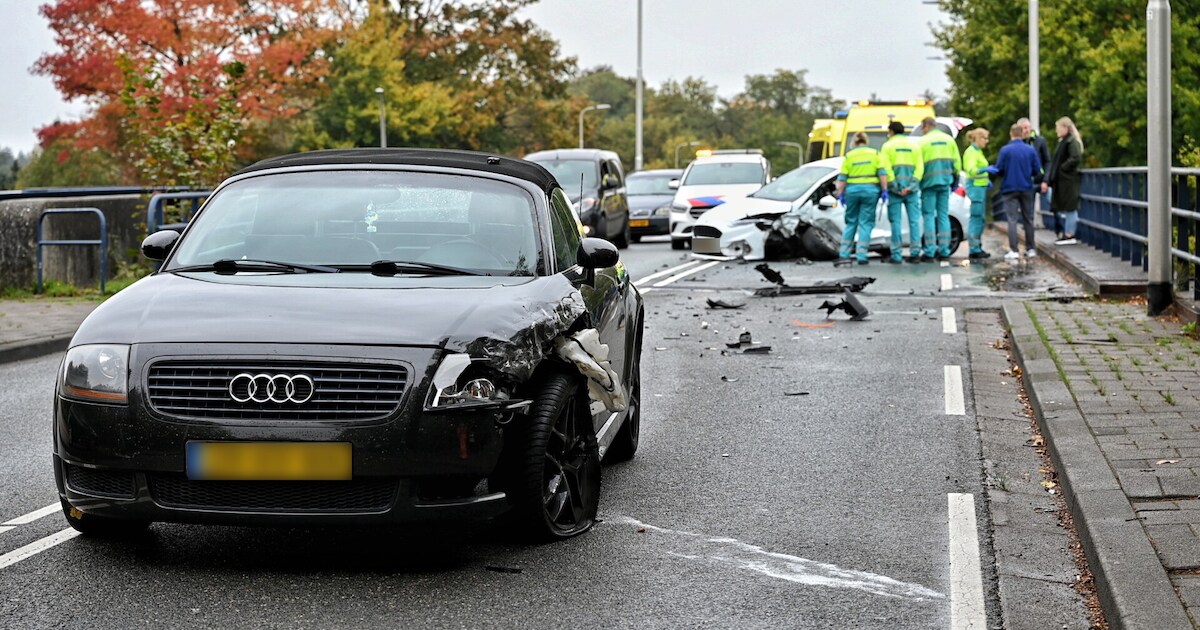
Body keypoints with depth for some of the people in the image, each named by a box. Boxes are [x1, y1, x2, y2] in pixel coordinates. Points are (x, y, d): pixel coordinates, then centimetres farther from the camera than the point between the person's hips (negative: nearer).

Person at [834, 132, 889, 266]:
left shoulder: (848, 156, 6)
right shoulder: (875, 154, 6)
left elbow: (842, 178, 2)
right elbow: (882, 174, -3)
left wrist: (841, 194, 7)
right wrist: (884, 190, -1)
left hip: (852, 190, 1)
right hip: (870, 190, -1)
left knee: (851, 223, 11)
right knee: (866, 223, 3)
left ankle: (844, 254, 6)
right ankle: (861, 255, -3)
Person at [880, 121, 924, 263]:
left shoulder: (888, 146, 1)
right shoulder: (915, 146, 12)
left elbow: (886, 168, -10)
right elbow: (920, 167, 2)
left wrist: (894, 187, -9)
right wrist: (911, 186, -5)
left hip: (895, 189, -3)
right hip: (912, 190, 3)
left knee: (896, 221, -1)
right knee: (914, 221, 4)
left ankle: (896, 255, -1)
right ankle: (915, 253, 1)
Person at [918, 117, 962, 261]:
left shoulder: (923, 141, -6)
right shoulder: (949, 139, 8)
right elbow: (957, 161, 9)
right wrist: (955, 177, 19)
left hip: (929, 182, -4)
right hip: (945, 182, 4)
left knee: (929, 216, -1)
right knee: (943, 215, 9)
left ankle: (930, 252, -6)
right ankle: (944, 251, 7)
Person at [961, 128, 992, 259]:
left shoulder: (978, 151, 17)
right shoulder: (971, 152, -13)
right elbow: (971, 170, -26)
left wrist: (986, 181, 17)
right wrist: (986, 169, -41)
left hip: (981, 186, 10)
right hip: (975, 186, -10)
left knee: (980, 219, 12)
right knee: (976, 218, -10)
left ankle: (977, 248, 18)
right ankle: (974, 250, -9)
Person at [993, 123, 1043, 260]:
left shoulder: (1005, 150, -10)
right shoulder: (1031, 150, -2)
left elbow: (999, 170, -8)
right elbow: (1037, 171, 2)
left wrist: (991, 169, 15)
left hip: (1010, 189, -3)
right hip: (1026, 188, 3)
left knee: (1012, 220, -1)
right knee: (1028, 219, 14)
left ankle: (1014, 251, -9)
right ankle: (1031, 249, 18)